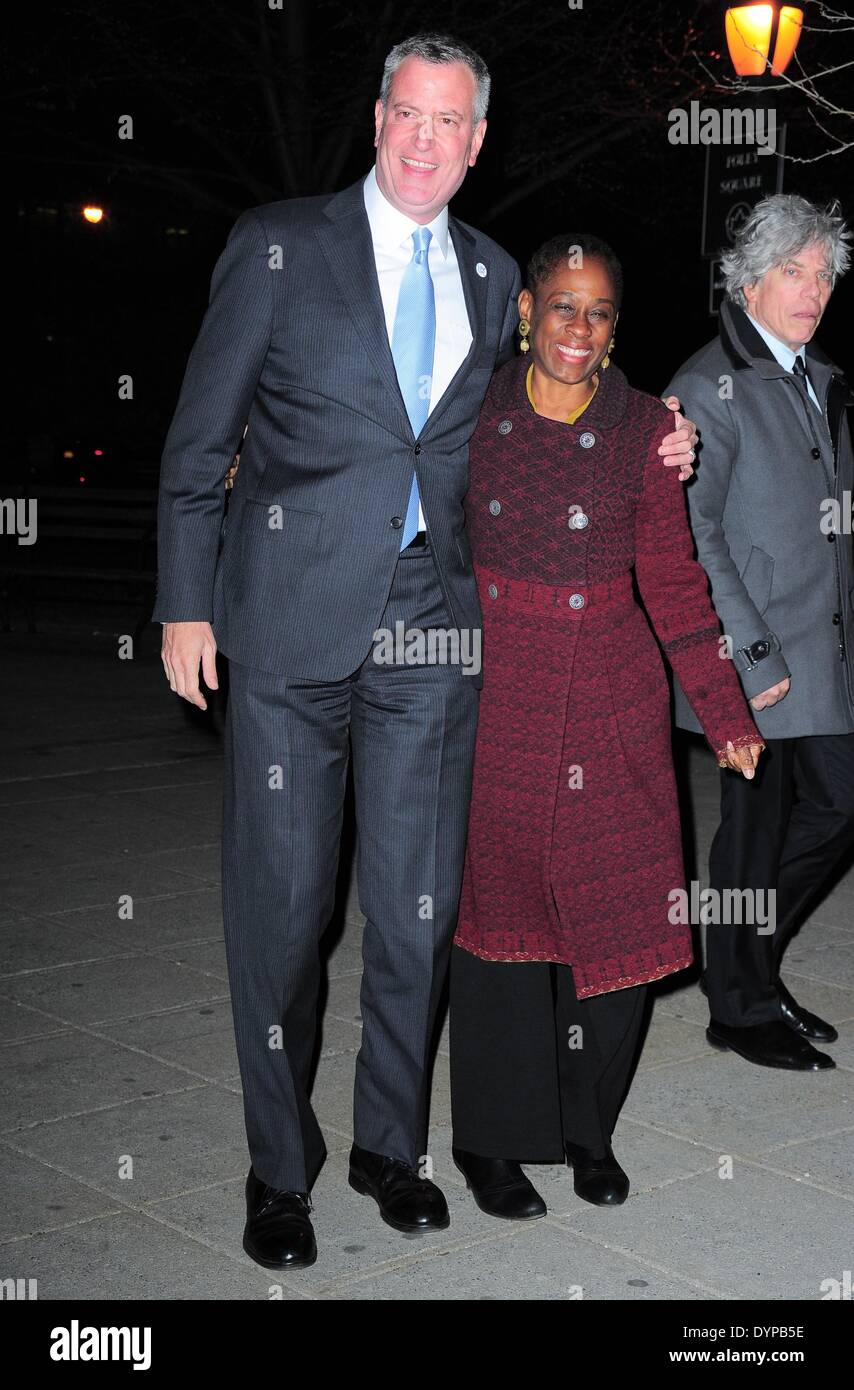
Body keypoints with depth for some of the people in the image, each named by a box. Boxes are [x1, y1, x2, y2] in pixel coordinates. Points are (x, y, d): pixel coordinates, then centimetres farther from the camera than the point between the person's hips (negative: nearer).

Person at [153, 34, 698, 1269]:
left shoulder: (492, 278, 13)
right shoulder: (279, 245, 1)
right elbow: (199, 439, 1)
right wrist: (186, 602, -4)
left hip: (432, 631, 4)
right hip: (292, 623, -3)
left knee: (418, 904, 9)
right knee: (281, 901, 3)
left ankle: (390, 1144, 28)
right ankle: (280, 1168, 20)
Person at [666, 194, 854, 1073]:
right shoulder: (711, 386, -11)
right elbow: (691, 535, -16)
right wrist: (752, 652, -18)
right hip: (758, 658, -8)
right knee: (757, 828, 2)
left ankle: (747, 958, 30)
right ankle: (741, 1007, 19)